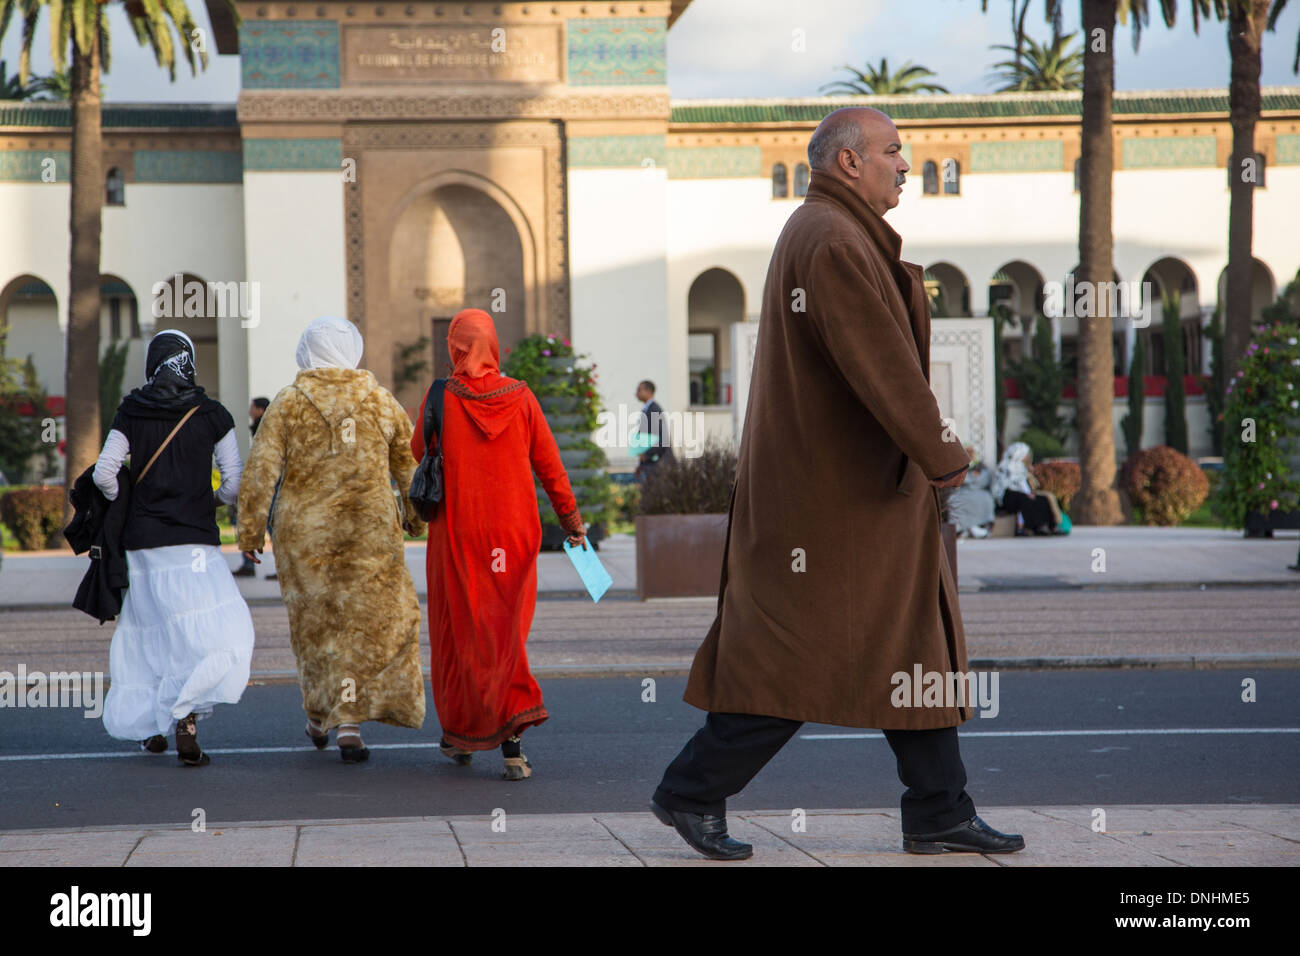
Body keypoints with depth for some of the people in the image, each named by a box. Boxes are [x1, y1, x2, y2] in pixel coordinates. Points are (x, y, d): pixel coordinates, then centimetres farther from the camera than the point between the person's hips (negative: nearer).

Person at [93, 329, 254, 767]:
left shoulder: (130, 414, 3)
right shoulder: (211, 415, -2)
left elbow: (103, 474, -3)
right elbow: (236, 482, -2)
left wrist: (127, 505, 14)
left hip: (142, 541, 3)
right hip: (193, 541, -3)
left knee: (148, 630, 16)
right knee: (217, 633, -4)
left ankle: (150, 727, 22)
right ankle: (185, 718, -22)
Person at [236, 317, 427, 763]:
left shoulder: (288, 403, -3)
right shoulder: (381, 402, 1)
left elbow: (261, 470, -9)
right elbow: (410, 466, 11)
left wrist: (250, 529, -2)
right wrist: (414, 515, 26)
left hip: (304, 531, 1)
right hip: (369, 528, 0)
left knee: (314, 619, 17)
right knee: (368, 621, 5)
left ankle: (318, 715, 28)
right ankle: (349, 723, -6)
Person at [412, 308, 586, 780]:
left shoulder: (440, 399, -6)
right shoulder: (520, 398, -2)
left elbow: (419, 457, 7)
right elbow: (549, 465, 2)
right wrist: (571, 518, 11)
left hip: (457, 533, -2)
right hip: (513, 532, 2)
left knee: (459, 633, 12)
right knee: (506, 634, 6)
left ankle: (461, 735, 20)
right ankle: (511, 739, -10)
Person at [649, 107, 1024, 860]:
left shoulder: (826, 233, 17)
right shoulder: (834, 243, -18)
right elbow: (882, 366, -23)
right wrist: (942, 455, -16)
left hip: (866, 490, 11)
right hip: (837, 488, -11)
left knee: (913, 642, 10)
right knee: (805, 655, -6)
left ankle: (940, 814, 14)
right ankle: (693, 792, 4)